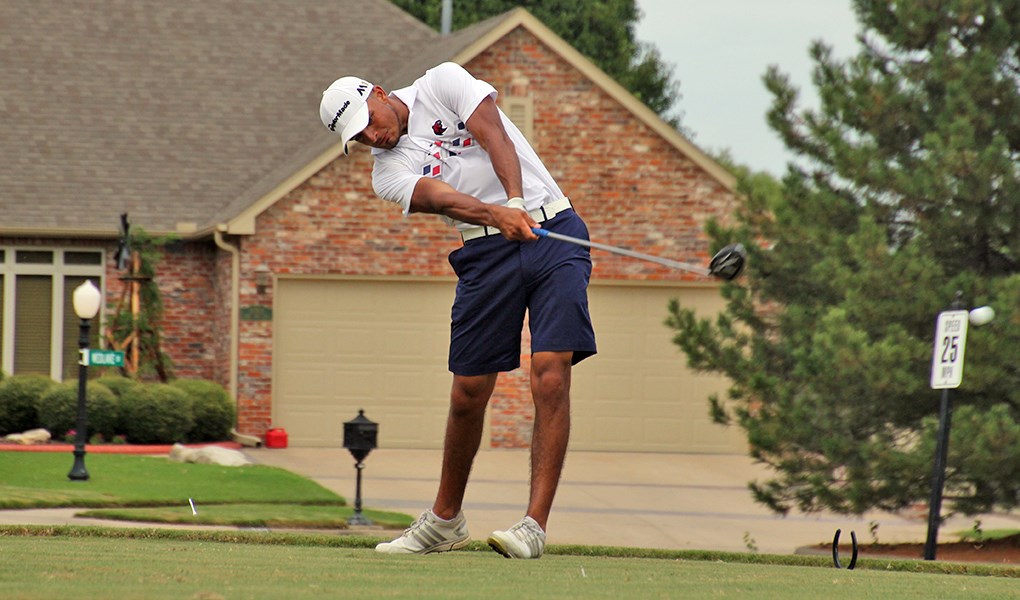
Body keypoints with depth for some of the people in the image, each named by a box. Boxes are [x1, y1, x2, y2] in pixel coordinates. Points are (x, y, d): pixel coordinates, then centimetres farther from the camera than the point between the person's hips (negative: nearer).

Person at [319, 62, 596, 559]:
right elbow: (441, 199, -14)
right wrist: (497, 215, -34)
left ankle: (535, 526, -19)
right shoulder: (388, 172, 6)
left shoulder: (442, 84, 4)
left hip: (552, 232, -3)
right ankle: (445, 519, 23)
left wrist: (517, 203, -28)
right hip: (487, 252, 3)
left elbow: (496, 137, -11)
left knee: (550, 375, -16)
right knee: (468, 393, 3)